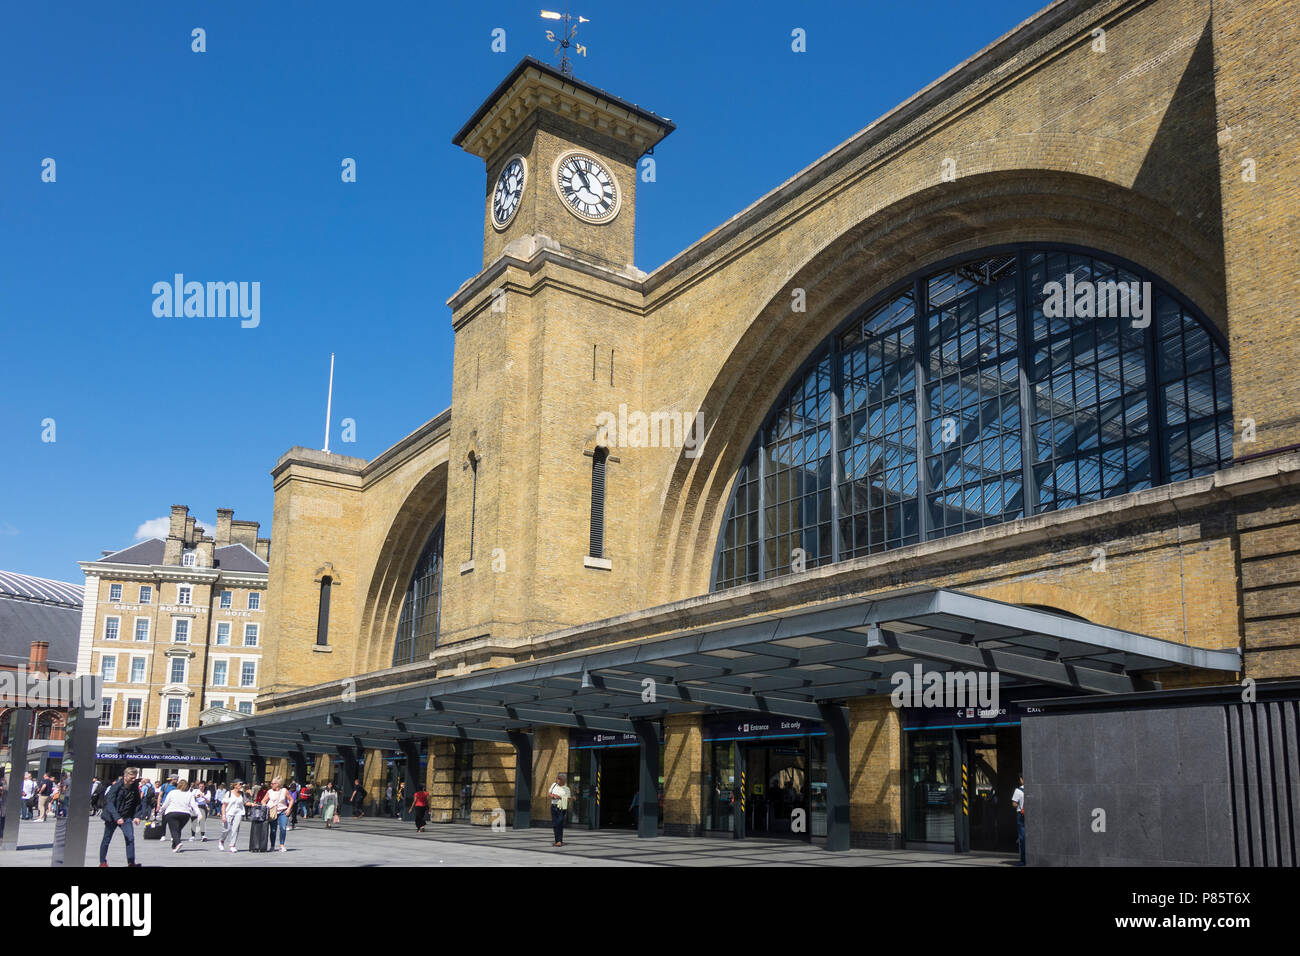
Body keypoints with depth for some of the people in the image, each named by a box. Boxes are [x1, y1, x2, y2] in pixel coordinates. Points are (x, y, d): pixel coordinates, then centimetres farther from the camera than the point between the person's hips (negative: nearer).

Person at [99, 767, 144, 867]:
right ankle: (102, 862, 25)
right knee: (107, 839, 8)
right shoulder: (116, 787, -16)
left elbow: (137, 803, 10)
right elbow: (110, 803, -22)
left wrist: (137, 816, -5)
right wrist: (117, 818, -33)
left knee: (130, 838, -12)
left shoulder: (135, 788, -1)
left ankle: (131, 862, -8)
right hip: (112, 817, -3)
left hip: (126, 817, 3)